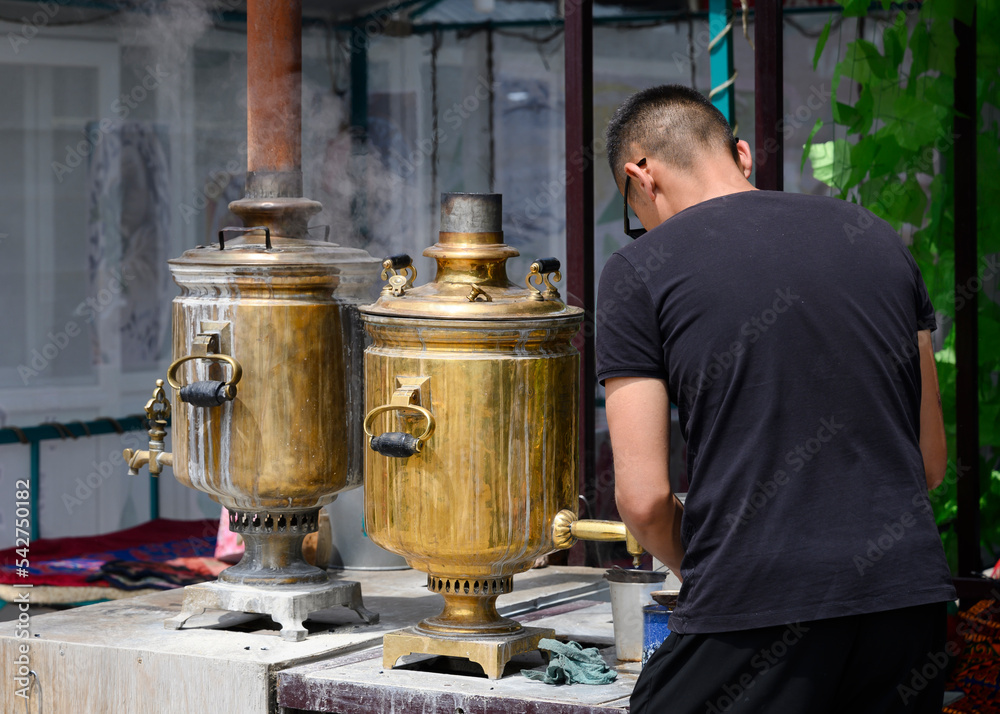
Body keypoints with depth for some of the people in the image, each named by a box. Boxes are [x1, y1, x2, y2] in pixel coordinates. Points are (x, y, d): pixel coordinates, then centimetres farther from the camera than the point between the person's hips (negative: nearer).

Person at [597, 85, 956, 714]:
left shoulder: (639, 271, 0)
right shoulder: (878, 238, 14)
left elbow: (644, 497, -4)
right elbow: (931, 463, 16)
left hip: (754, 613, -5)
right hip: (908, 588, 5)